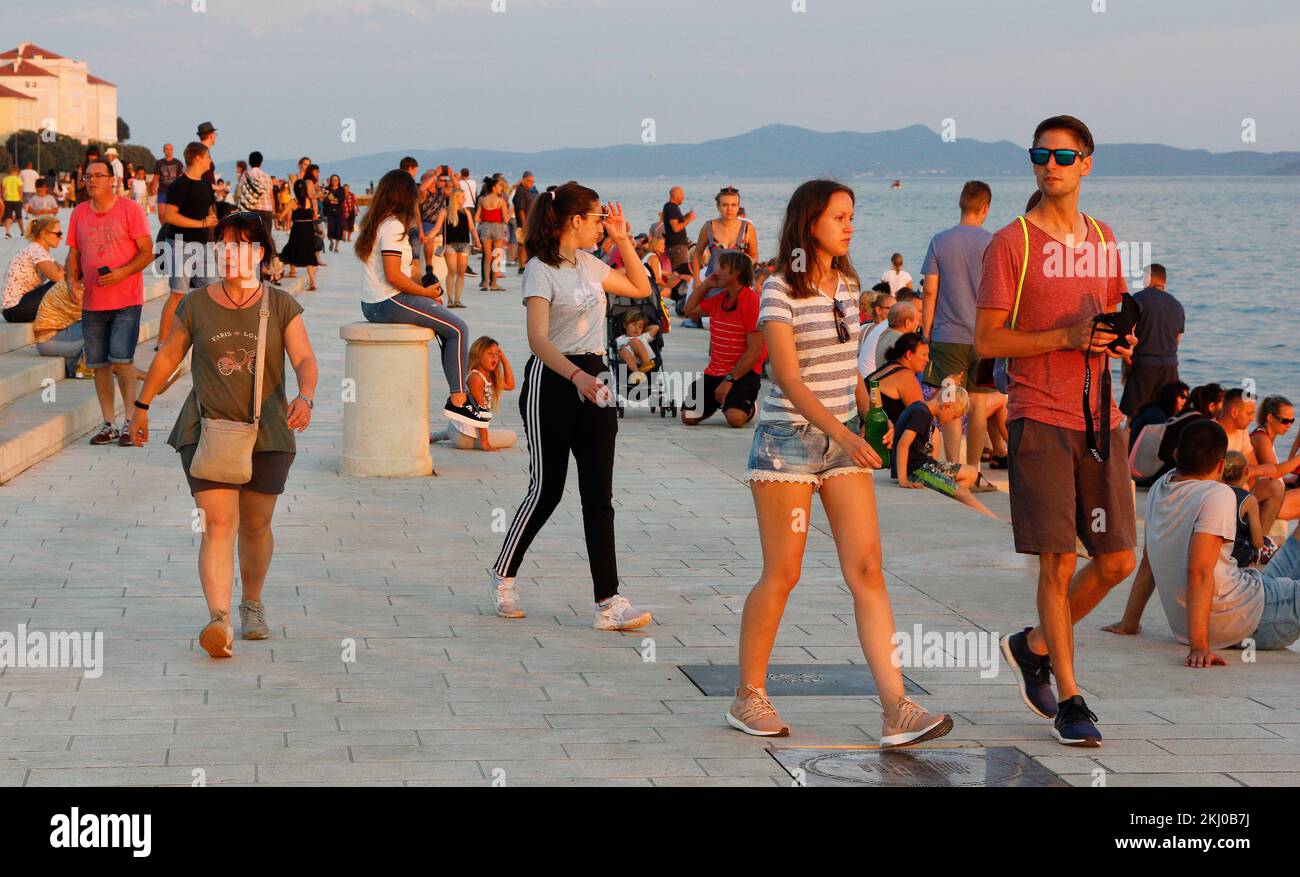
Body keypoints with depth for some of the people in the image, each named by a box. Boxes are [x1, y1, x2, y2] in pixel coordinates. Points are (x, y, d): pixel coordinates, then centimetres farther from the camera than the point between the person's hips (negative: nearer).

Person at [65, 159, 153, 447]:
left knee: (122, 359, -12)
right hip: (92, 302, 5)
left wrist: (122, 272, -20)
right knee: (99, 364, 6)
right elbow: (73, 254, 14)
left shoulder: (130, 209, -4)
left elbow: (147, 251, -6)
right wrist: (71, 279, -5)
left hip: (126, 300, -5)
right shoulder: (79, 213, 9)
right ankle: (108, 424, 16)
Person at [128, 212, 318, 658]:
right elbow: (168, 356, 13)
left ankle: (253, 603, 37)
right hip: (207, 429, -1)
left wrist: (305, 398, -31)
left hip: (267, 433, 1)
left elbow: (305, 359, -11)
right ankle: (219, 621, -23)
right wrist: (142, 407, 18)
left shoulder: (281, 305, -1)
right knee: (218, 523, -14)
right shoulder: (196, 304, 2)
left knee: (255, 525, 12)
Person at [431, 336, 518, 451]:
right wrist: (484, 441, -23)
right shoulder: (475, 377, -19)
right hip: (466, 437, -9)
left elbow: (510, 385, 17)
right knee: (512, 437, 0)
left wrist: (504, 359, 11)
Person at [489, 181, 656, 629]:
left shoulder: (588, 264, 12)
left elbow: (641, 288, 25)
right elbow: (538, 339, -23)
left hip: (593, 380, 7)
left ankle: (608, 603, -4)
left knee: (599, 494, -1)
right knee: (546, 490, 1)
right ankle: (503, 579, 24)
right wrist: (577, 376, -37)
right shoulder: (541, 269, -12)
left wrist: (622, 239, 14)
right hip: (551, 381, -7)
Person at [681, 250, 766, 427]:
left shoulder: (752, 302, -14)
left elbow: (755, 351, -18)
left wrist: (729, 380, -18)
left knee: (735, 418, -30)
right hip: (714, 372, 7)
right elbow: (690, 310, 27)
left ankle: (749, 406, 6)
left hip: (744, 373, -7)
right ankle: (717, 402, 23)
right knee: (689, 417, -6)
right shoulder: (718, 300, 10)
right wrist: (706, 285, 12)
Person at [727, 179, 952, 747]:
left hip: (843, 440, 6)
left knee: (867, 570, -5)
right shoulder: (780, 290, -11)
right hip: (788, 440, -6)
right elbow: (787, 378, -19)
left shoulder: (848, 285, 10)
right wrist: (841, 432, -29)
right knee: (782, 573, -1)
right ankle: (748, 697, 16)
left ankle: (896, 711, -10)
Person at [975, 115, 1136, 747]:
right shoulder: (1011, 243, -4)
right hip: (1040, 418, -6)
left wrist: (1120, 340, 2)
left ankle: (1034, 646, 27)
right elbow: (986, 341, -9)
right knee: (1058, 562, -5)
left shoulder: (1104, 240, 13)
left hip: (1100, 417, 6)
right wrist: (1067, 336, -19)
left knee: (1118, 560, 5)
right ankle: (1067, 699, 6)